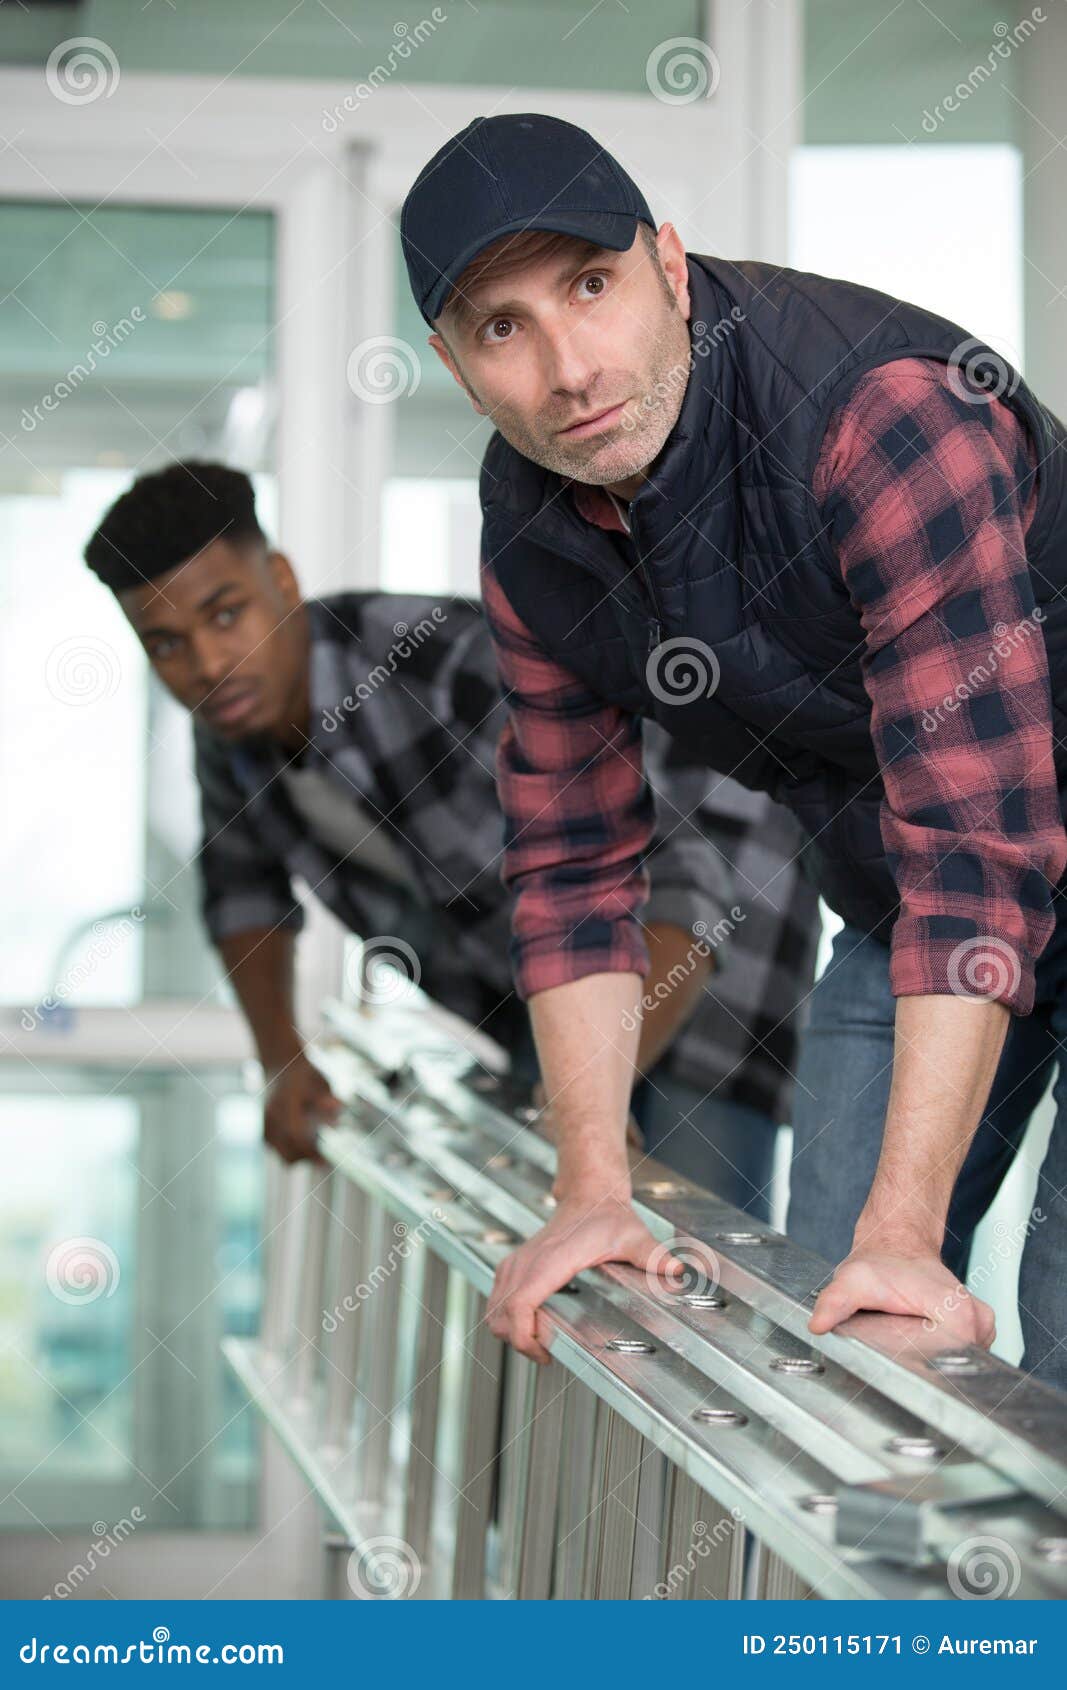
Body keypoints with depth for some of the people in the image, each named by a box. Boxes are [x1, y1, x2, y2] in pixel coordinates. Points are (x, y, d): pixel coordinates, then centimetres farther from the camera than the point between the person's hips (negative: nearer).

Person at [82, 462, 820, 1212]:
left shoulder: (457, 665, -37)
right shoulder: (234, 720, -13)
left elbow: (676, 876, -44)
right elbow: (244, 880, 11)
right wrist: (283, 1061, -3)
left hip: (704, 928, -7)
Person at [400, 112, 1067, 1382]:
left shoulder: (890, 413, -32)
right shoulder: (527, 521, -8)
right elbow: (573, 859, -1)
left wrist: (900, 1233, -39)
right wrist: (593, 1194, -10)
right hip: (892, 902, 7)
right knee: (820, 1323, 7)